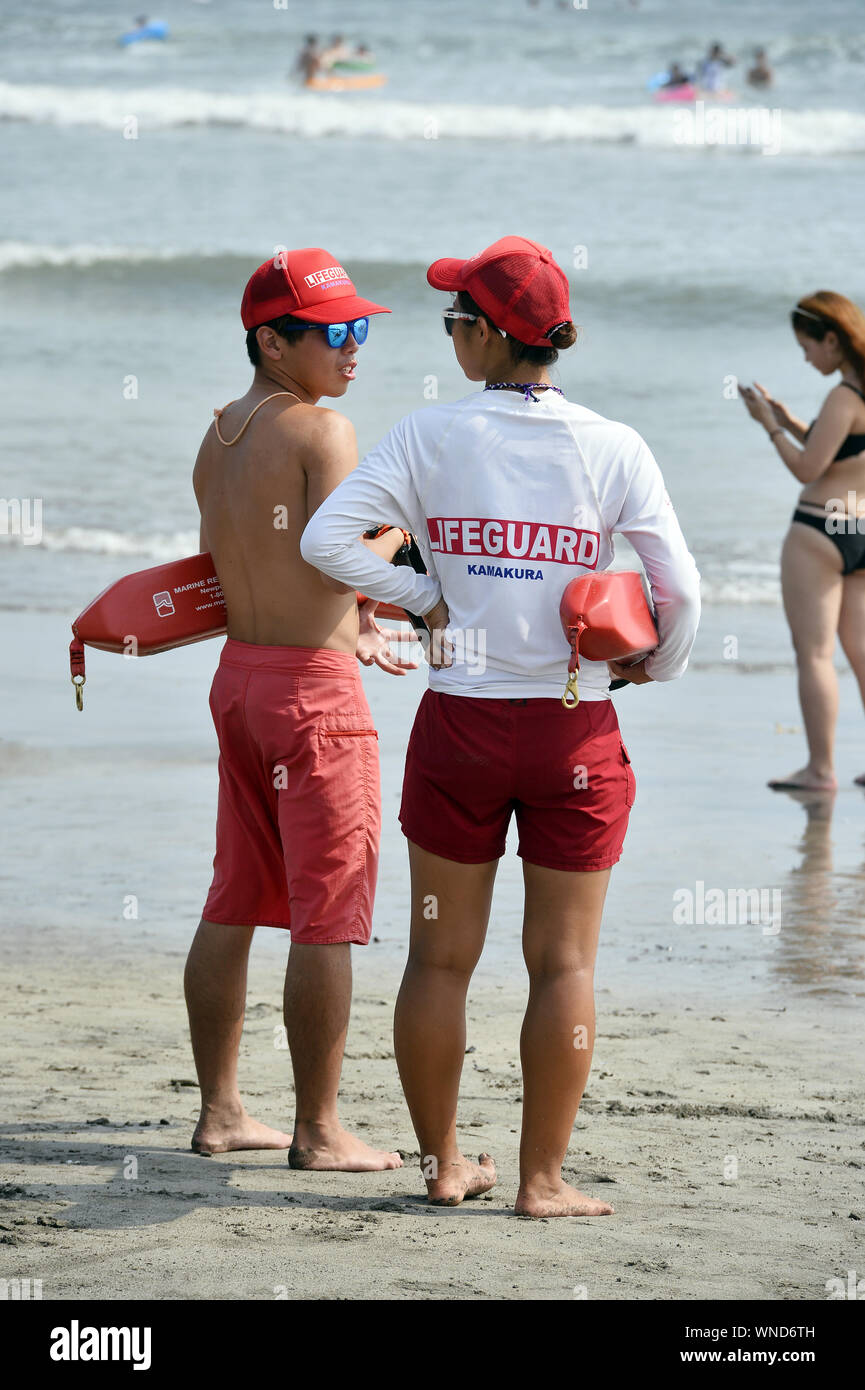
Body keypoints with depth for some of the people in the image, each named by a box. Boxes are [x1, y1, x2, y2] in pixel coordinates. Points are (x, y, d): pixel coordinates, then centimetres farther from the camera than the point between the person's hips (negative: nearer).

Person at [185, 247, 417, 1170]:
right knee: (327, 917, -3)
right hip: (313, 688, -9)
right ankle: (317, 1131, 0)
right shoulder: (322, 431, -15)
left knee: (235, 902, 15)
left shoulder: (218, 439, 11)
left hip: (238, 674, 9)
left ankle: (219, 1111, 21)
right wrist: (399, 524, -5)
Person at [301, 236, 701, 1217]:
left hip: (460, 725, 0)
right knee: (563, 961, 7)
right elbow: (681, 593, -8)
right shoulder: (613, 448, -5)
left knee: (441, 957, 12)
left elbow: (324, 538, -13)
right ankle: (542, 1178, 9)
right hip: (575, 730, 0)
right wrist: (655, 665, 12)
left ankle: (442, 1164, 19)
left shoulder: (431, 436, -5)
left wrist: (424, 599, 0)